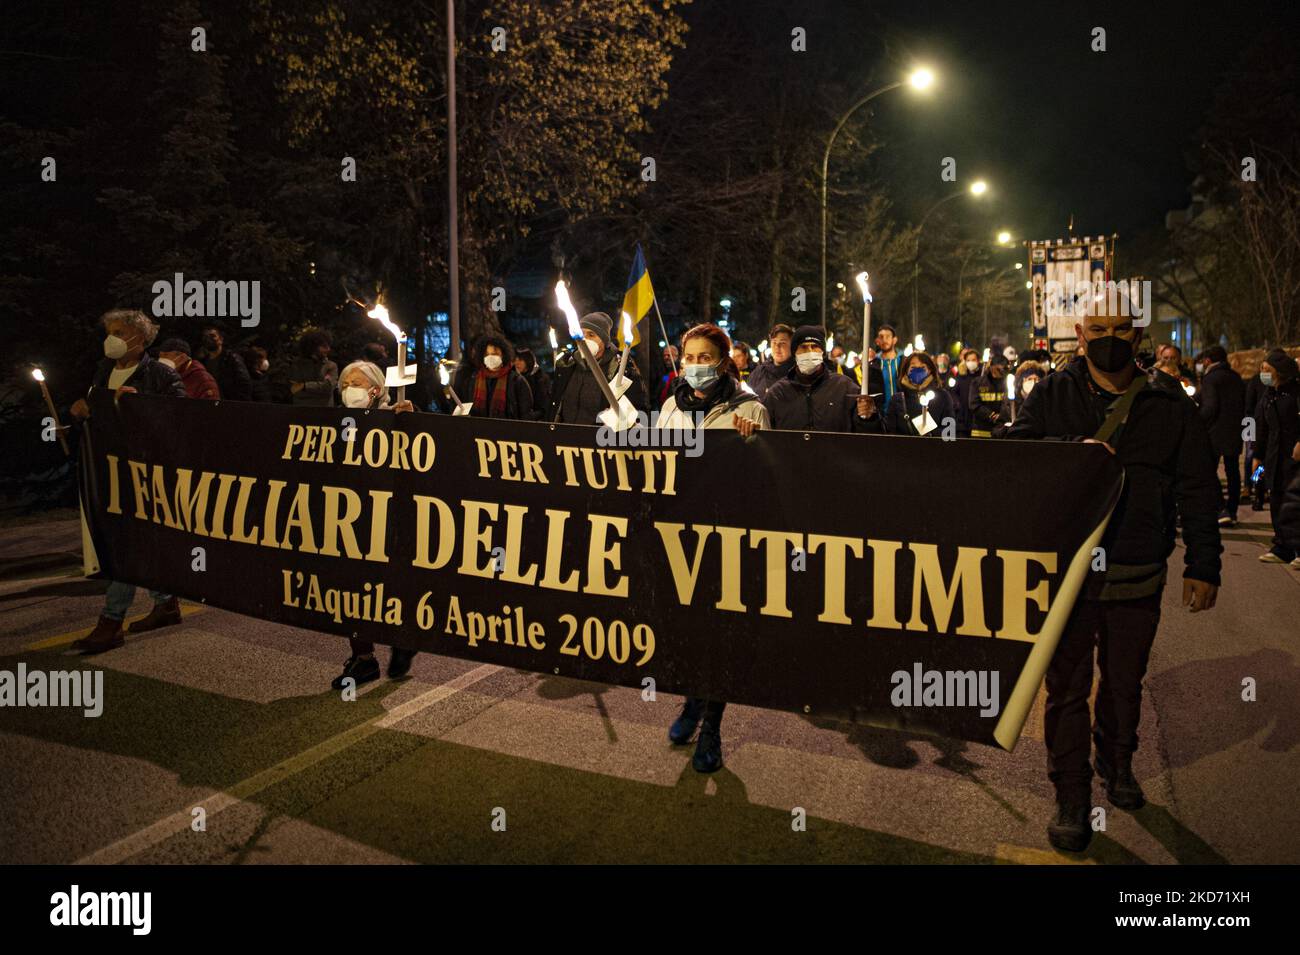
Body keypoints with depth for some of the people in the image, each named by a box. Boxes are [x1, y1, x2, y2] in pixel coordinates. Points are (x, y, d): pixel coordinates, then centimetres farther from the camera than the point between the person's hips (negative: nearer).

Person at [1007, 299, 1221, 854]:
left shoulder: (1170, 408, 4)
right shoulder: (1051, 396, 2)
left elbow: (1198, 492, 4)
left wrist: (1203, 564, 0)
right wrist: (1072, 448, -26)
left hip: (1137, 578, 2)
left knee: (1124, 682, 18)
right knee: (1067, 687, 6)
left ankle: (1117, 764, 42)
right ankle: (1071, 797, 19)